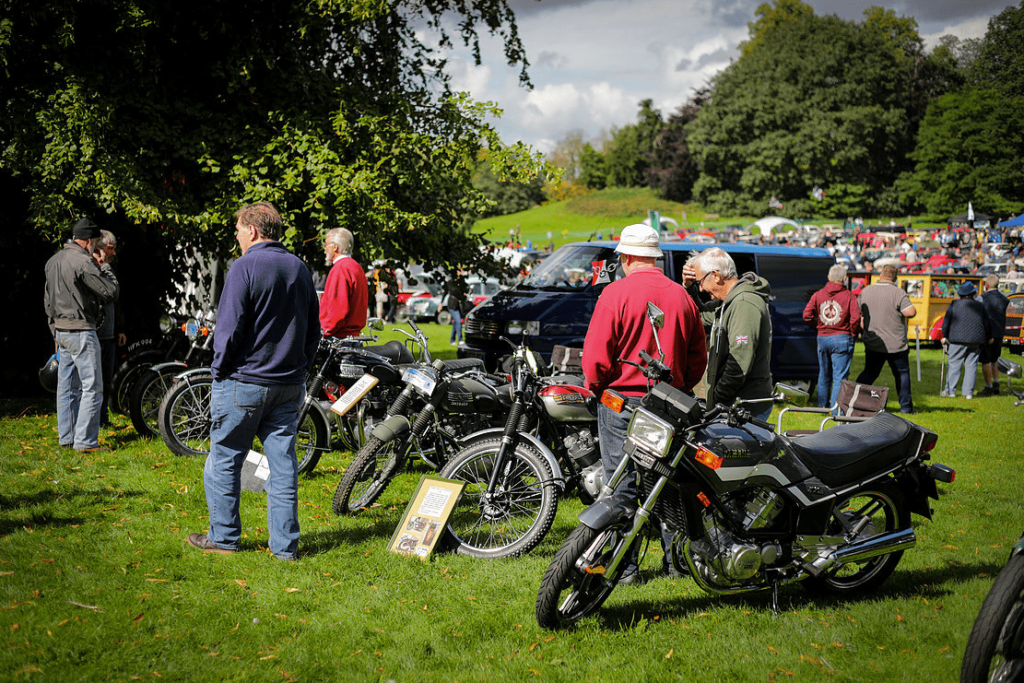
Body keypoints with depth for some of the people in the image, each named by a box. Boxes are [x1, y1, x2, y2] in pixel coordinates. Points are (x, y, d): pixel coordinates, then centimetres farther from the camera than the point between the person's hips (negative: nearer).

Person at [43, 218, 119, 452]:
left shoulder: (53, 261, 14)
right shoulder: (83, 262, -16)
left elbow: (47, 300, 20)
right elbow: (111, 292, -15)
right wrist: (104, 266, -2)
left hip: (61, 330, 9)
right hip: (81, 331, -9)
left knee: (67, 387, 14)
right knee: (92, 387, -6)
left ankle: (66, 437, 19)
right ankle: (85, 441, -7)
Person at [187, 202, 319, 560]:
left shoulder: (245, 267, -11)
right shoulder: (299, 268, 10)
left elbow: (229, 327, -15)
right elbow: (313, 328, 15)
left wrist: (220, 370, -4)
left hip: (244, 381, -6)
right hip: (289, 385, 6)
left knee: (224, 461, 8)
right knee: (283, 463, 7)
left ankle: (223, 536, 15)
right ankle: (285, 544, 10)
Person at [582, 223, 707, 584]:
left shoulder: (616, 293, -10)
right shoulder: (681, 296, 6)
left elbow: (595, 353, -13)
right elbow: (698, 355, 11)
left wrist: (593, 383, 5)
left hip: (621, 399, -5)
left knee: (622, 485, 2)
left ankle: (625, 566, 4)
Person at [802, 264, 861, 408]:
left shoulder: (818, 295, 3)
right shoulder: (849, 296, -7)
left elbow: (807, 315, -2)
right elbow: (855, 318, -16)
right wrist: (852, 332, 1)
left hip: (822, 338, 4)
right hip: (842, 339, -4)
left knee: (823, 374, 17)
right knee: (840, 376, -1)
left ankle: (823, 405, 28)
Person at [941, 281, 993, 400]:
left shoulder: (954, 305, 2)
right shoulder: (980, 306, 9)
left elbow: (946, 322, 1)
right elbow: (987, 324, 12)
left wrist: (944, 336, 10)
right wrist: (989, 338, 25)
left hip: (958, 340, -2)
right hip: (976, 340, 2)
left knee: (954, 364, 2)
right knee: (971, 365, 6)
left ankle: (950, 391, 3)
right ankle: (968, 392, 4)